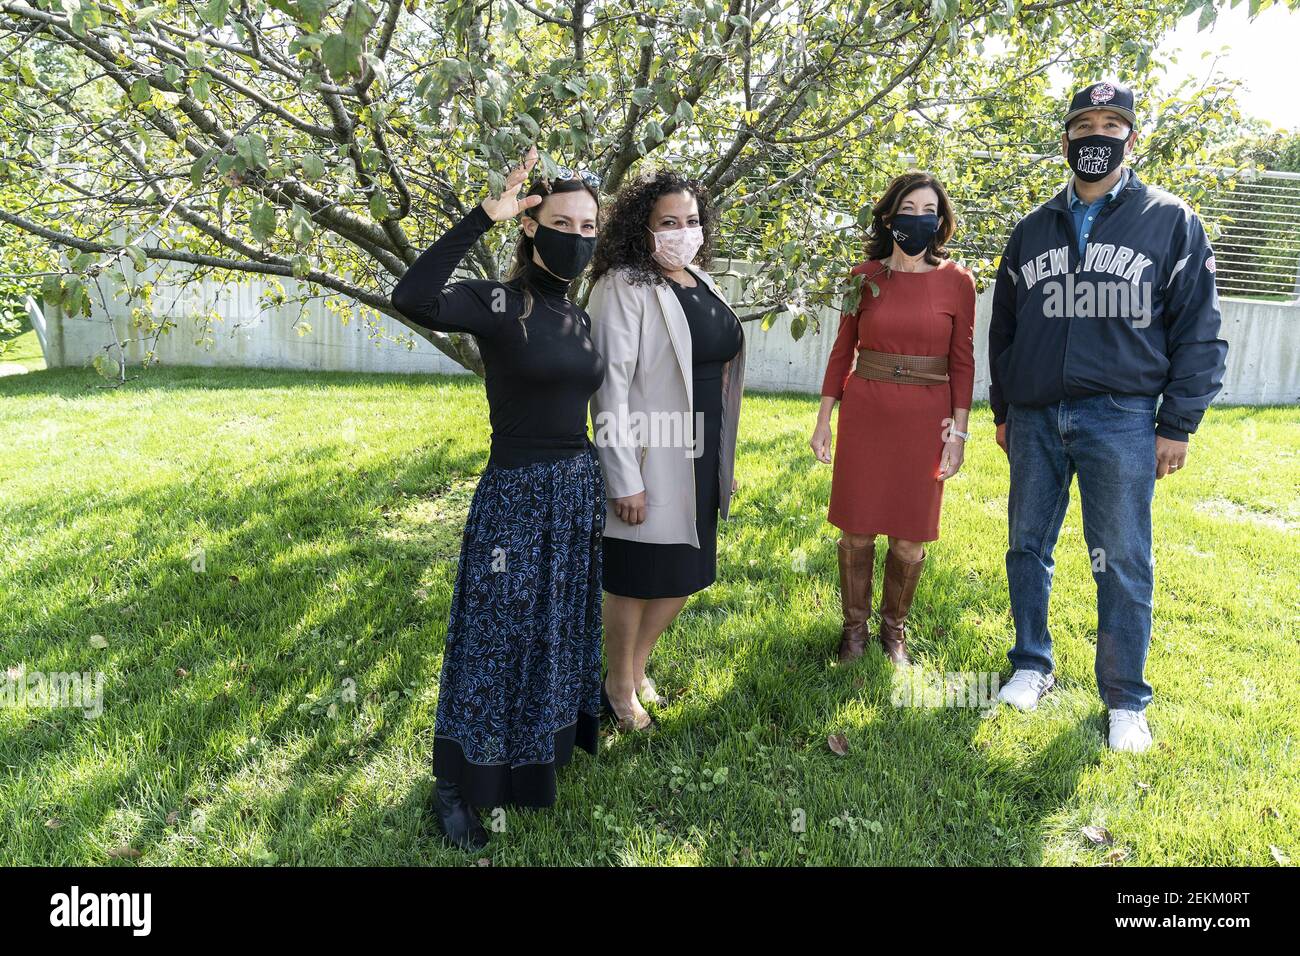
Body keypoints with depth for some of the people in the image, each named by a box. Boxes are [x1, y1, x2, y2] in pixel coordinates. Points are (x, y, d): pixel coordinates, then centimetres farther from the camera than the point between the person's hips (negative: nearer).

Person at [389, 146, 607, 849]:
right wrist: (486, 215, -32)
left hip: (580, 493, 7)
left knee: (561, 632, 21)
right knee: (496, 641, 4)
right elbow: (412, 298, -33)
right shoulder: (497, 304, -13)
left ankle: (548, 745, 43)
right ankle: (455, 785, 23)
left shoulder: (580, 320, 8)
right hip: (515, 498, -7)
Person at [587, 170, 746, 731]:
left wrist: (725, 461, 16)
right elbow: (610, 386, -17)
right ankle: (620, 686, 30)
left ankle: (637, 667, 38)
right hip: (652, 458, -8)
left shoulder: (701, 283, 9)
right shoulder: (623, 286, -14)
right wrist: (624, 480, -20)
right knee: (637, 578, 8)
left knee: (687, 572, 17)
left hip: (702, 455, 8)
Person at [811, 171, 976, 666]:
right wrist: (823, 420, 4)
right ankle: (855, 626, 24)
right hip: (864, 412, 1)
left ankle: (894, 626, 27)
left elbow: (962, 361, 2)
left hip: (925, 419, 0)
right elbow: (842, 351, 6)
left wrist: (958, 431, -2)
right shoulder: (864, 276, 2)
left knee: (909, 538, 5)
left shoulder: (957, 281, 0)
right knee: (857, 529, 5)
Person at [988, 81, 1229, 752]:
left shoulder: (1170, 222, 3)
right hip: (1035, 419, 4)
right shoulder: (1032, 231, 13)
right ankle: (1032, 666, 28)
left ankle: (1125, 702, 15)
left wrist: (1178, 424, -5)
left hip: (1120, 420, -3)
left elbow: (1198, 332, 0)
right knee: (1027, 549, 10)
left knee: (1122, 564, 0)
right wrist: (1003, 411, 15)